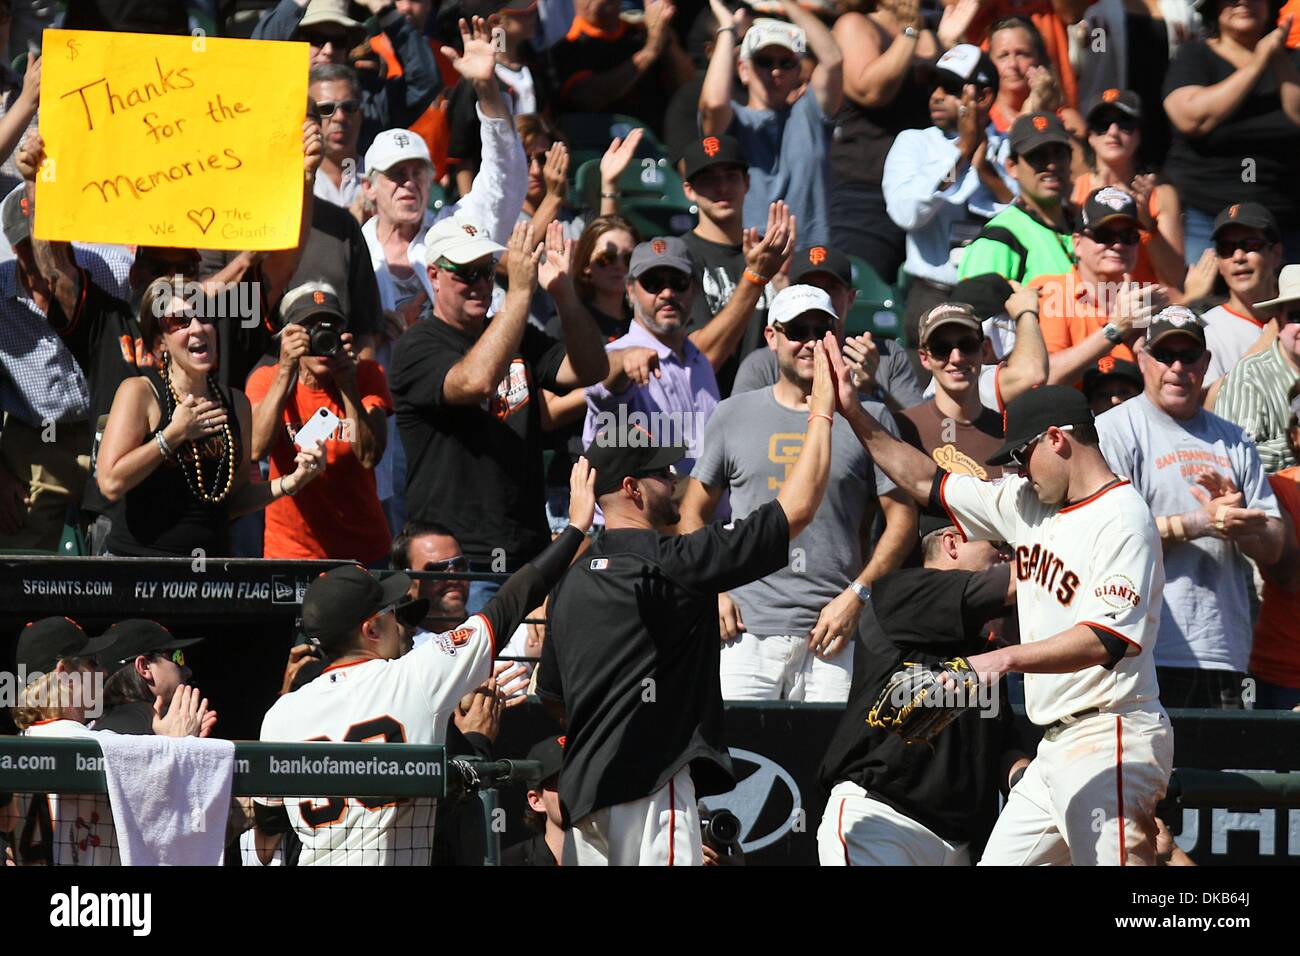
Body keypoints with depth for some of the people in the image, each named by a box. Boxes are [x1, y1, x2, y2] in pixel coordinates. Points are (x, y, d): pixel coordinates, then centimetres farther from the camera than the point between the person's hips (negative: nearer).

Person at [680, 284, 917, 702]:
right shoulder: (734, 416, 13)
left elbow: (901, 518, 7)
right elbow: (694, 513, 17)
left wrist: (856, 595, -4)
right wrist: (710, 591, 2)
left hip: (833, 635, -1)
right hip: (748, 631, 1)